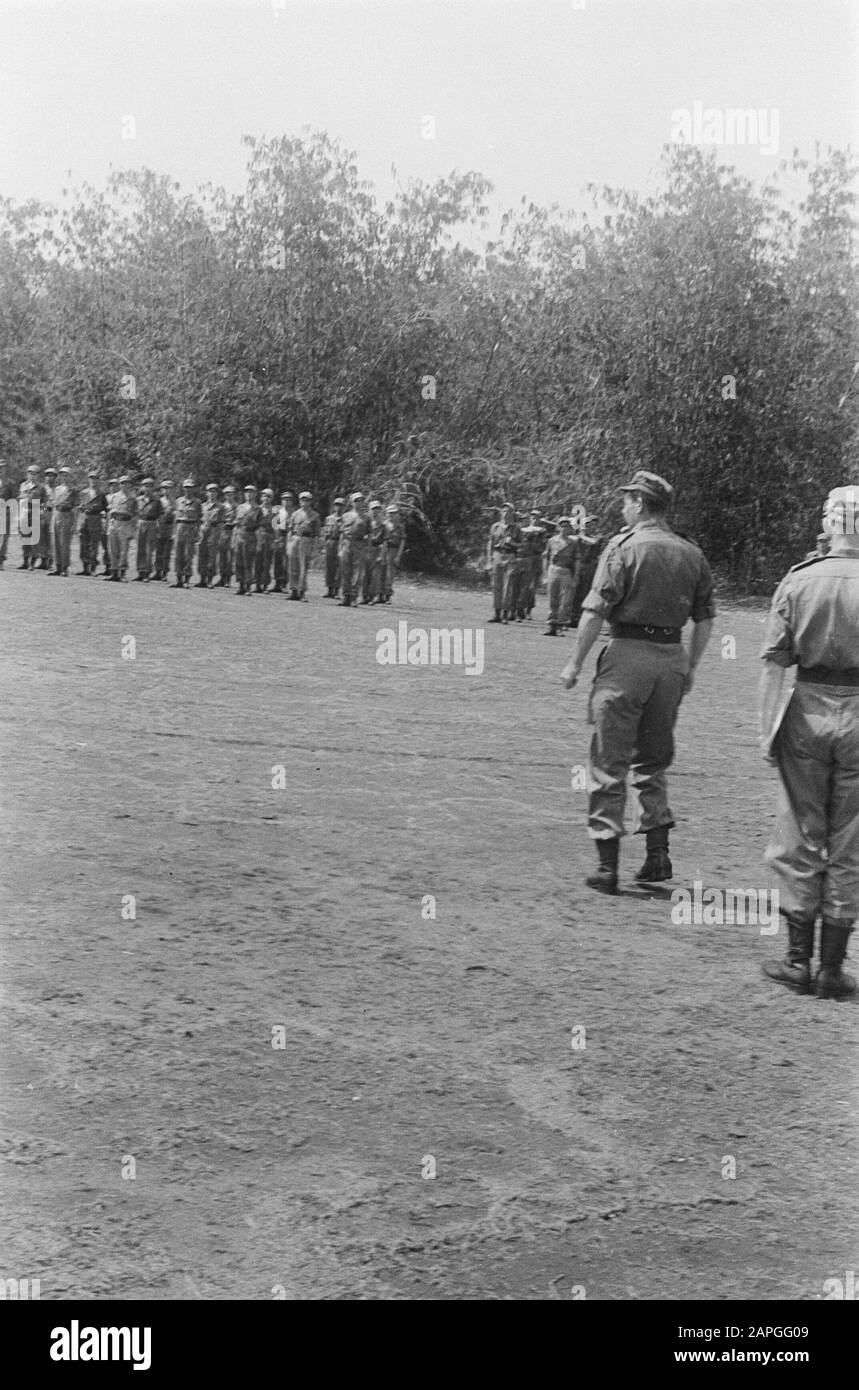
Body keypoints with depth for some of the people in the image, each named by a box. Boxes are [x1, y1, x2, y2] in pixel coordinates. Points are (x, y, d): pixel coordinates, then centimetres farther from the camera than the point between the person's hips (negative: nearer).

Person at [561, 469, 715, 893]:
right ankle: (658, 855, 14)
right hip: (672, 657, 5)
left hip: (628, 652, -5)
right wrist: (689, 668, 19)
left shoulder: (623, 546, -6)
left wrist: (575, 663, -5)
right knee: (653, 759, 18)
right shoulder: (692, 553, 9)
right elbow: (705, 619, 10)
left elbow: (596, 611, -11)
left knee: (609, 761, 0)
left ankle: (607, 864, -1)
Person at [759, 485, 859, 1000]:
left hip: (809, 710, 1)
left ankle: (799, 959, 14)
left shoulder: (798, 581, -2)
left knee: (800, 840, 11)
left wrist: (767, 727, 0)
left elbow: (774, 664, -4)